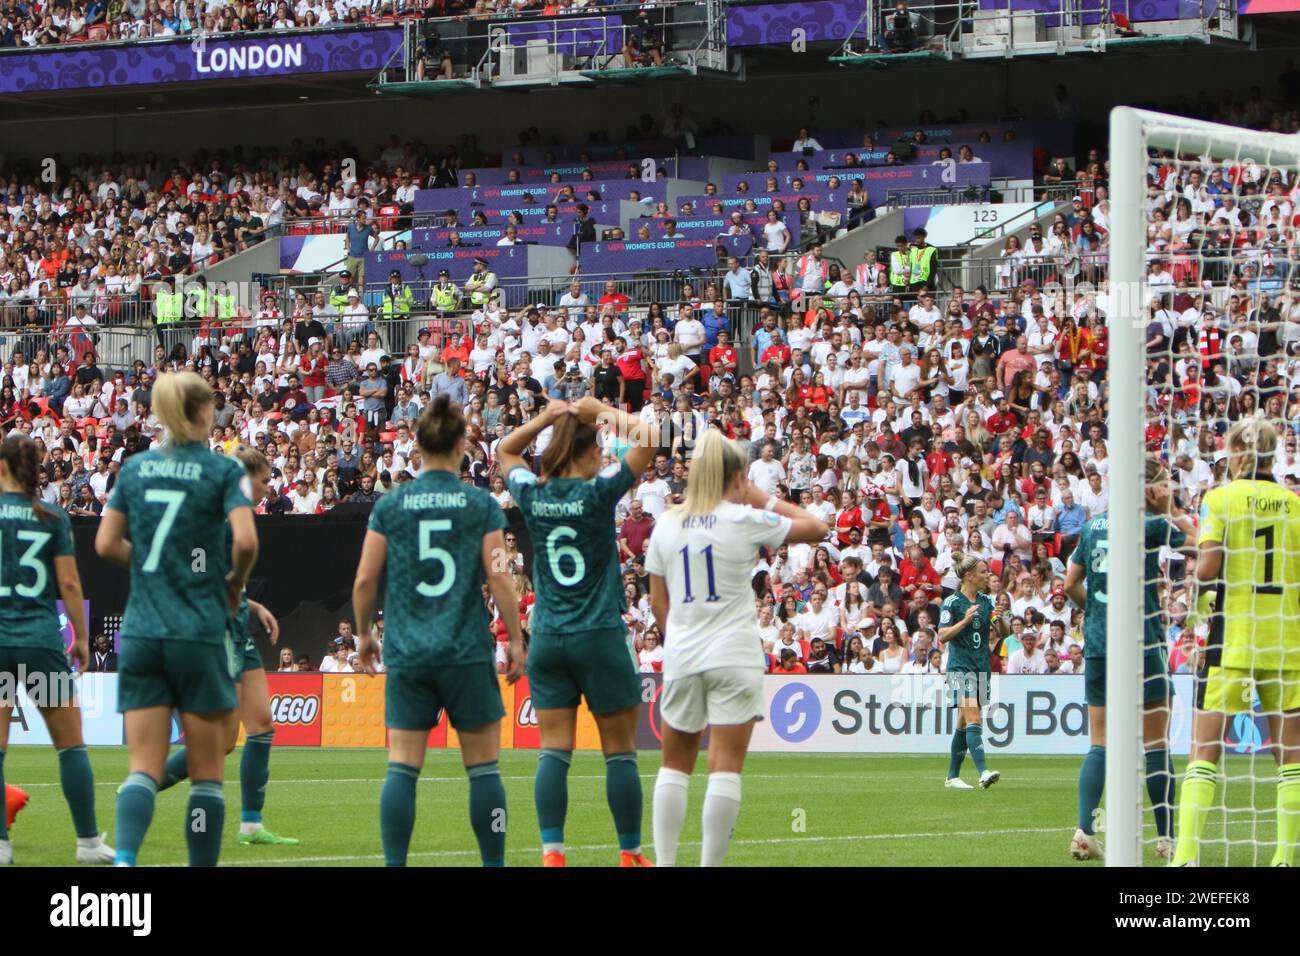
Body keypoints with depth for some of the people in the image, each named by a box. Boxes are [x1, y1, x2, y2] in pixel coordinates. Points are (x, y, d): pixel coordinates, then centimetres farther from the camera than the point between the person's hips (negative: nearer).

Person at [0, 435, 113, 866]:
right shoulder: (53, 518, 1)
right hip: (42, 640, 1)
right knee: (71, 745, 8)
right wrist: (81, 637, 9)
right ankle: (89, 840, 7)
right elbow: (69, 583, 0)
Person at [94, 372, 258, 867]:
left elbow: (106, 544, 6)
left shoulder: (135, 468, 9)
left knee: (144, 767, 0)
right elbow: (245, 539, -16)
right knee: (207, 771, 6)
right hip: (201, 635, -3)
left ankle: (124, 858, -24)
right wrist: (234, 586, 2)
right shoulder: (223, 470, -4)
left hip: (140, 635, 3)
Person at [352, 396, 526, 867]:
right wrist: (516, 639, 4)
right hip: (467, 652, -1)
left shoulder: (389, 506, 2)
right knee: (482, 766, 6)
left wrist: (364, 634, 18)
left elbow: (365, 581, 3)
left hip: (406, 654, 1)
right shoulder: (482, 505, -2)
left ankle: (394, 864, -6)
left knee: (402, 768, 1)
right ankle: (494, 863, 8)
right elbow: (499, 577, -6)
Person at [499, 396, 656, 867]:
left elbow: (504, 451, 22)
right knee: (620, 752, 4)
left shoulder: (532, 493, 1)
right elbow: (646, 440, -7)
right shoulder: (597, 491, -10)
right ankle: (630, 853, 8)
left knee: (554, 751, 2)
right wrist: (603, 410, 2)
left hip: (547, 639, 4)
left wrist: (546, 418, 12)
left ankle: (552, 852, -7)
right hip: (601, 635, -4)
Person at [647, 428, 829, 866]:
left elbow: (658, 603, 10)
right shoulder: (744, 520, -7)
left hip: (681, 657, 4)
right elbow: (817, 529, 3)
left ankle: (664, 862, 8)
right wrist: (767, 500, 9)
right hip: (734, 657, -4)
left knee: (674, 764, 14)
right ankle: (710, 864, -7)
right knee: (726, 768, -3)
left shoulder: (667, 525, 5)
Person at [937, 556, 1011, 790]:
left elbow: (1005, 633, 13)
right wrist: (965, 620, -23)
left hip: (982, 666, 6)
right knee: (974, 718, -19)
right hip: (960, 667, -6)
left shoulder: (986, 601, 11)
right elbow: (942, 636, -11)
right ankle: (983, 773, -28)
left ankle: (953, 776, 17)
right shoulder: (952, 602, -6)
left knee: (964, 724, 10)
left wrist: (1001, 620, -8)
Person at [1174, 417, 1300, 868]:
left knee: (1205, 749, 0)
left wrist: (1200, 592, 8)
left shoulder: (1222, 499, -4)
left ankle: (1186, 854, -9)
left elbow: (1207, 569, -12)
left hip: (1233, 636, -2)